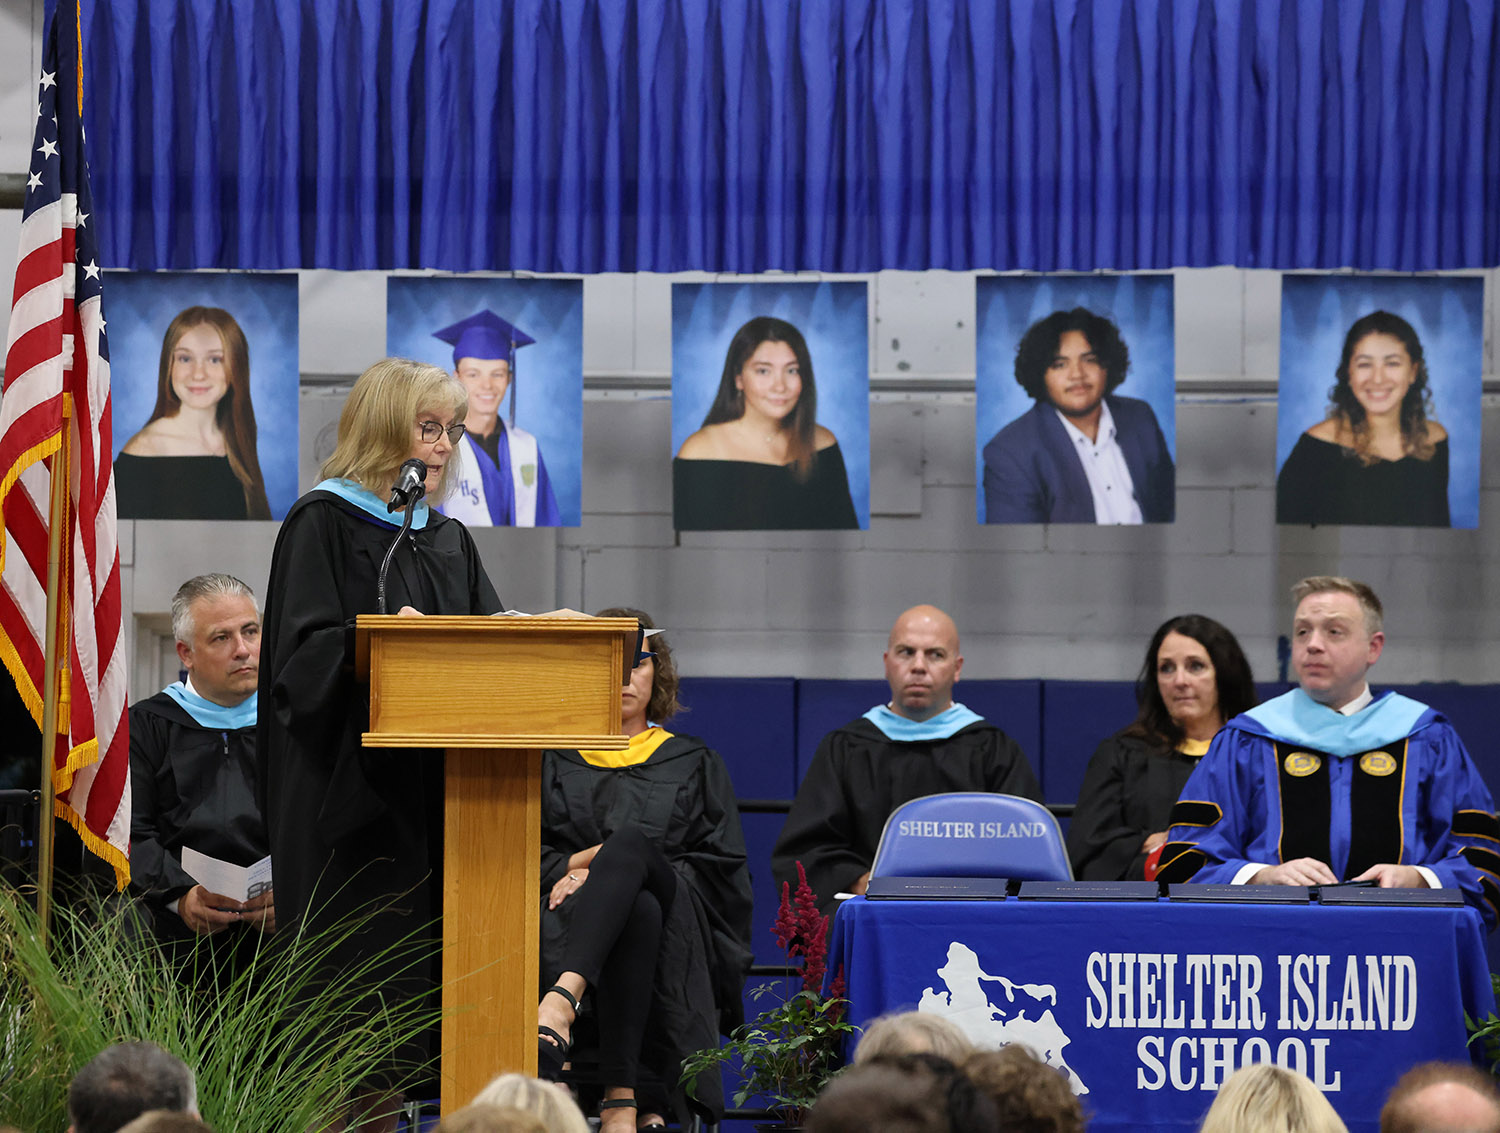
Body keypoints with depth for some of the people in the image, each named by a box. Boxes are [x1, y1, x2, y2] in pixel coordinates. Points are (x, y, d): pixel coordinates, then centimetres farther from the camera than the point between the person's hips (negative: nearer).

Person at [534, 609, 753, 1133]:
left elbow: (720, 868, 11)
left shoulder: (694, 764, 24)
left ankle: (562, 997, -63)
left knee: (630, 842, -38)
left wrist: (622, 860, -5)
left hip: (676, 928, 0)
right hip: (575, 920, 0)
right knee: (638, 908, -41)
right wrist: (580, 863, -8)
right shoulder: (553, 761, 25)